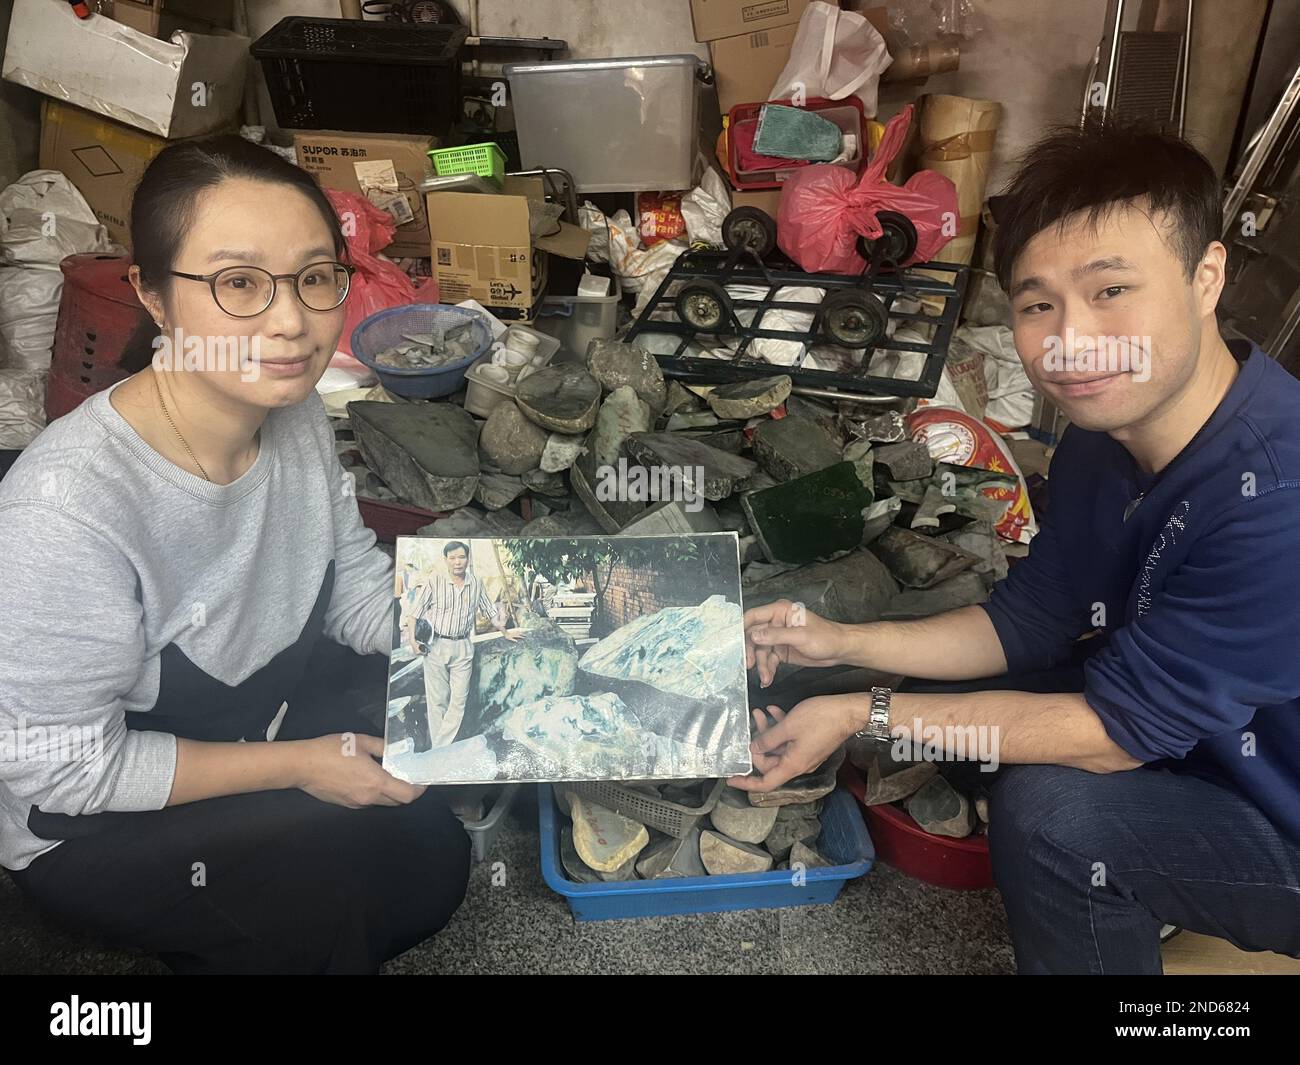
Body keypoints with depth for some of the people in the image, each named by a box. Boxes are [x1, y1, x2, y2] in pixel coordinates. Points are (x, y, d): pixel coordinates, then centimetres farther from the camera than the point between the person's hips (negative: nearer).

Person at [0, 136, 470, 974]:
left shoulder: (295, 412, -14)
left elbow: (355, 577, -2)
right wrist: (297, 765, -22)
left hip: (260, 704, 6)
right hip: (92, 825, -6)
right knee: (339, 873, -23)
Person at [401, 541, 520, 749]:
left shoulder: (476, 584, 6)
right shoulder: (434, 581, -5)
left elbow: (490, 610, 20)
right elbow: (414, 611, -4)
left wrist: (505, 633, 26)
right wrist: (412, 640, -12)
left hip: (463, 648, 3)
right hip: (435, 646, -3)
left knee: (459, 699, -2)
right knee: (437, 700, 0)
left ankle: (441, 749, 3)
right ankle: (437, 747, 7)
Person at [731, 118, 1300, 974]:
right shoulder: (1106, 435, -9)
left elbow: (1120, 728, -28)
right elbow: (1027, 621, 0)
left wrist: (860, 716, -24)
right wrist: (841, 643, -10)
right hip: (1194, 734, 8)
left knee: (1051, 810, -27)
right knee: (966, 683, 4)